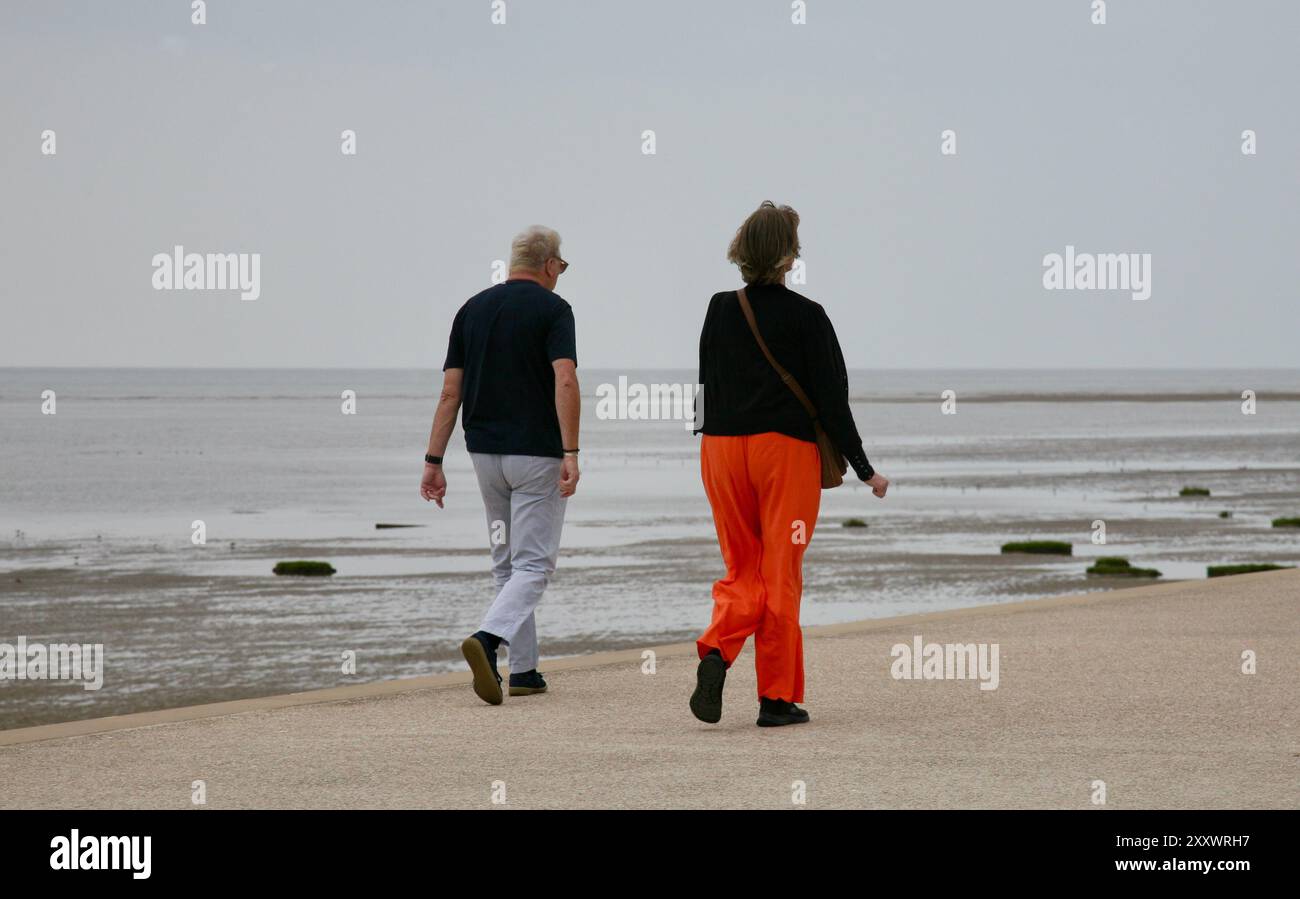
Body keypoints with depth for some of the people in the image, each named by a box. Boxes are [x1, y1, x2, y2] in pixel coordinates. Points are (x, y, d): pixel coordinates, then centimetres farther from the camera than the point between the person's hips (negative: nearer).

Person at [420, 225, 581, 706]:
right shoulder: (552, 309, -7)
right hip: (536, 453, -6)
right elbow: (565, 381, -20)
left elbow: (450, 391, 4)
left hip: (485, 450, 6)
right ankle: (486, 639, -28)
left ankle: (524, 670, 15)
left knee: (507, 561, 16)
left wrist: (434, 460, 4)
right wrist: (571, 454, -22)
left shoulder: (472, 309, 8)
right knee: (534, 564, -4)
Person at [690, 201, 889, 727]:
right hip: (785, 448, -3)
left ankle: (716, 650, -17)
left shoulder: (720, 310, 5)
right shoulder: (806, 317, -7)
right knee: (780, 574, 3)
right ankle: (777, 698, 4)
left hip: (722, 447, 4)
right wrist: (863, 469, 2)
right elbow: (831, 400, -6)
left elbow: (708, 386, 10)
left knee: (742, 571, 12)